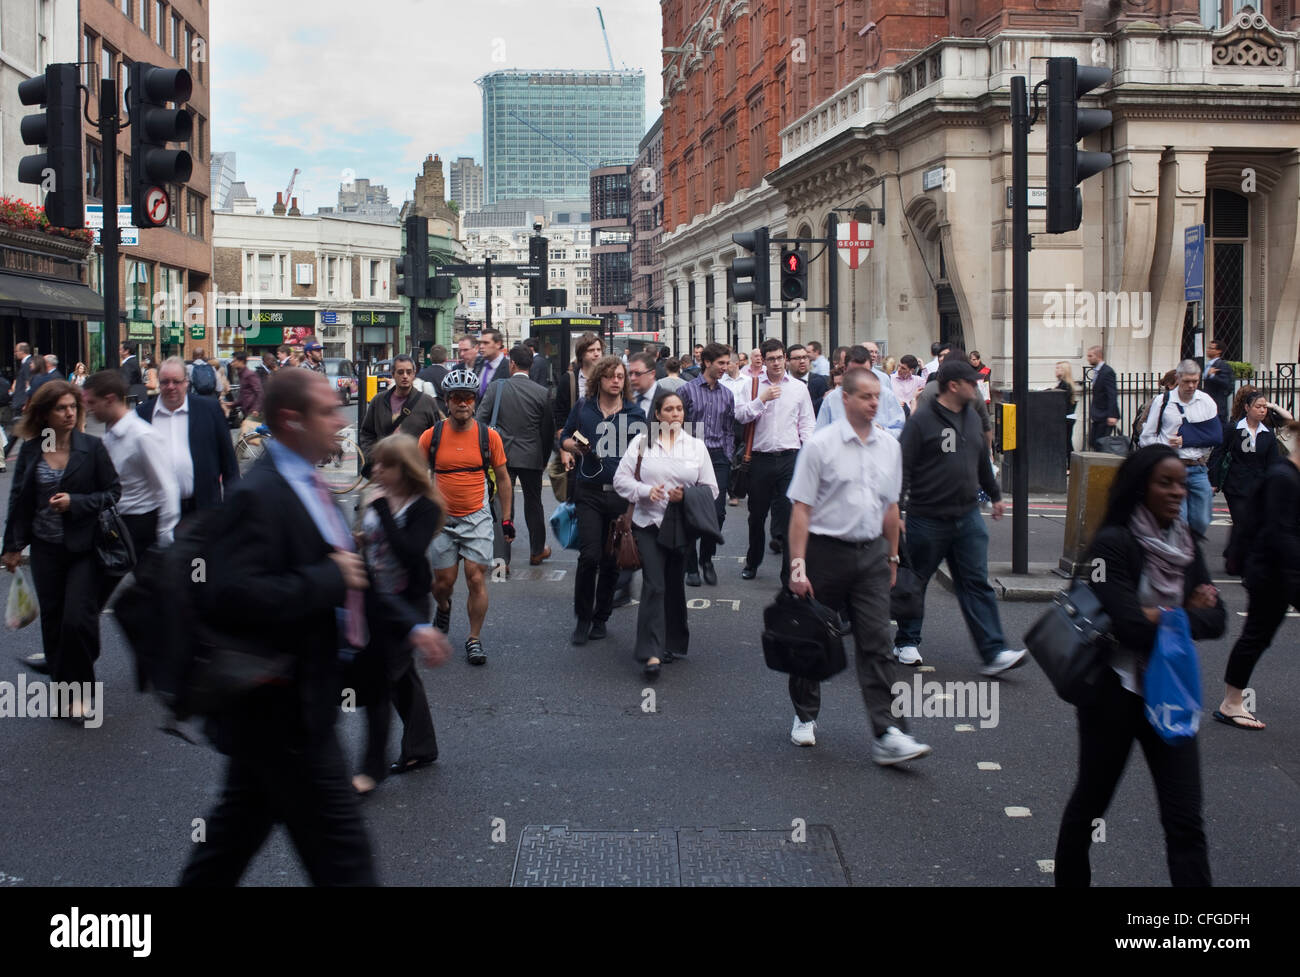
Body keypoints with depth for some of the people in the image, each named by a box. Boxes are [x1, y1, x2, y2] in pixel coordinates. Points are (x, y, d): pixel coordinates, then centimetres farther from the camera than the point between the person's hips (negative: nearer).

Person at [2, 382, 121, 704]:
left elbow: (113, 492, -3)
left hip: (84, 547, -3)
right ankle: (63, 682, 25)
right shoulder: (30, 450, 2)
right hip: (46, 548, 3)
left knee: (77, 619, -9)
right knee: (53, 620, 9)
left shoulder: (92, 447, -6)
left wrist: (75, 503, -16)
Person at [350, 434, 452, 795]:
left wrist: (383, 509, -28)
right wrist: (359, 543, -3)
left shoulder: (425, 507, -16)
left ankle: (373, 766, 4)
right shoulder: (376, 499, 4)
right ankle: (420, 748, 32)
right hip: (375, 602, 7)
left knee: (376, 678, -6)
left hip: (404, 604, -7)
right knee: (400, 676, 17)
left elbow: (409, 553, -30)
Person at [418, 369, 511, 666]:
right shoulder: (432, 436, -3)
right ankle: (443, 608, 41)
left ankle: (474, 639, 8)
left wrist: (507, 518, 6)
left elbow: (503, 478, 7)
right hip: (442, 519, 1)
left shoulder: (488, 436, -3)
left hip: (478, 518, -1)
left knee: (477, 579, -6)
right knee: (443, 581, 6)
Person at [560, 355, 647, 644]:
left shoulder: (635, 413, 7)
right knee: (589, 556, -12)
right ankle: (582, 618, 3)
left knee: (612, 561, 6)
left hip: (623, 494, 1)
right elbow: (565, 438, 17)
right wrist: (574, 445, -6)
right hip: (590, 493, -1)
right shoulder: (583, 408, 7)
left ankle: (600, 618, 22)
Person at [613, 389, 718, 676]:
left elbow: (711, 488, 7)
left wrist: (687, 495, -13)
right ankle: (651, 652, -15)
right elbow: (621, 479, 2)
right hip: (648, 523, -2)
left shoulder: (696, 446, 8)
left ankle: (674, 643, 25)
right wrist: (646, 491, -15)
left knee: (675, 585, 10)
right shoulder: (642, 442, 4)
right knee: (654, 585, -12)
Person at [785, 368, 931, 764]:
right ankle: (805, 716, 29)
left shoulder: (889, 447, 8)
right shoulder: (820, 445, -7)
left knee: (877, 644, -4)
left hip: (872, 553, 3)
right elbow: (801, 508, -9)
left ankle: (888, 735, -7)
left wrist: (892, 556, 18)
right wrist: (798, 564, -14)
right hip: (827, 550, -3)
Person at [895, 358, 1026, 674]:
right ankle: (907, 642, 25)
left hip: (968, 517, 6)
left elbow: (983, 461, 25)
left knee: (977, 584, 1)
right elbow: (903, 468, -13)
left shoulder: (972, 417, 11)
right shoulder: (922, 420, -11)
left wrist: (995, 495, 32)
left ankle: (994, 653, -2)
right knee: (914, 582, 9)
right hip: (927, 519, -6)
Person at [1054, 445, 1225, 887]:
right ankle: (1070, 880, 36)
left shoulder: (1185, 544, 5)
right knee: (1091, 800, 15)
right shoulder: (1114, 544, -16)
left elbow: (1216, 619, -2)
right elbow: (1130, 625, -25)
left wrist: (1162, 619, -17)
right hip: (1116, 692, -5)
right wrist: (1187, 614, -10)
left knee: (1185, 821, 0)